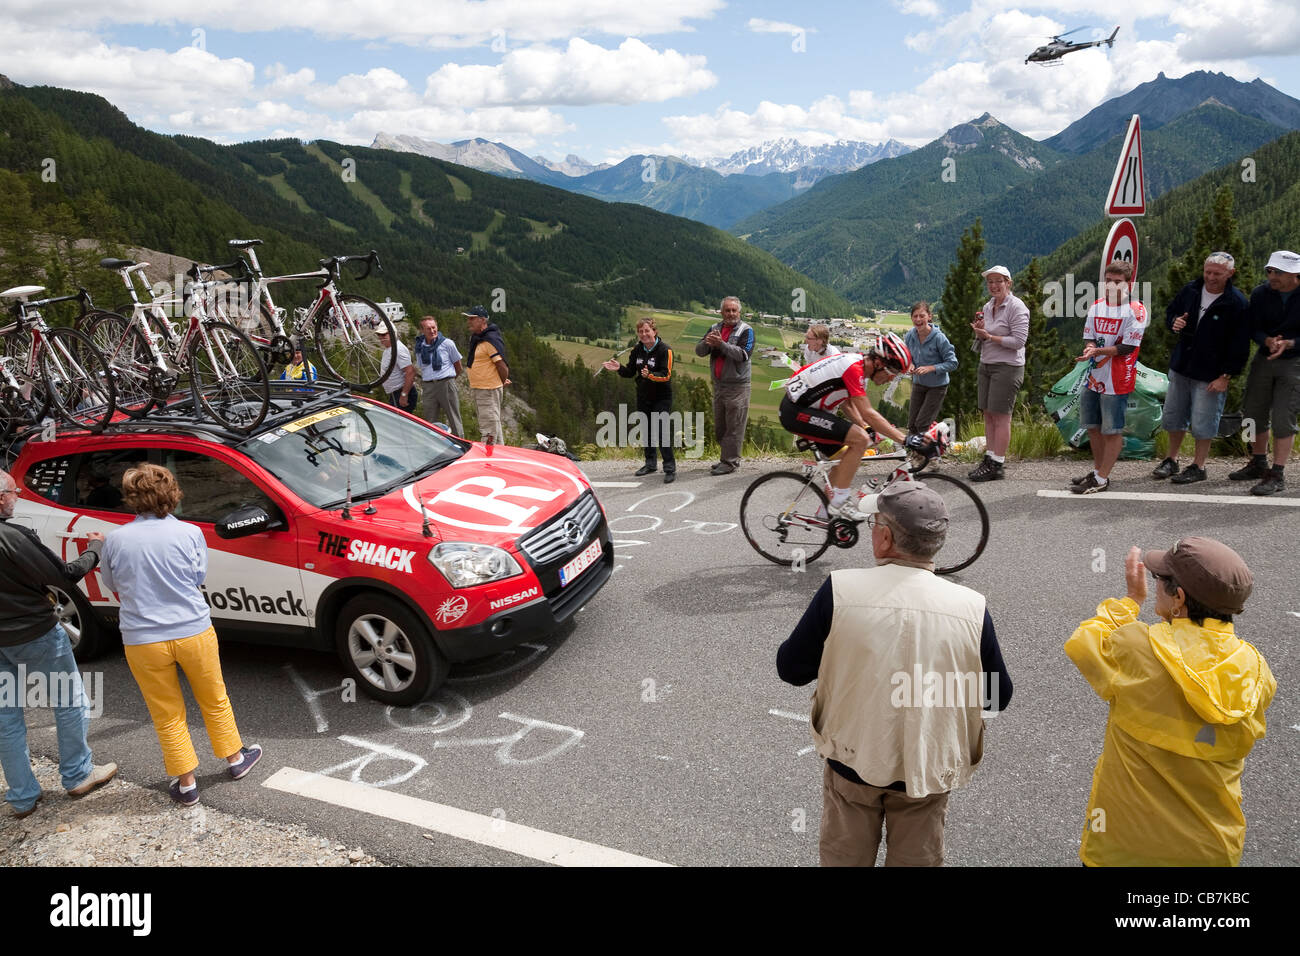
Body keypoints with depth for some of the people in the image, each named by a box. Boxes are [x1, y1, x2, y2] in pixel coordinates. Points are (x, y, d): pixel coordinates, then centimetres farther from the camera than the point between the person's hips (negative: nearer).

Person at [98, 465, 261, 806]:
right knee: (214, 701, 20)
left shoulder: (115, 540, -6)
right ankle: (235, 759, 36)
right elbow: (198, 580, 2)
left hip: (142, 641, 0)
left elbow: (113, 586, 10)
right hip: (193, 632, 0)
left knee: (167, 716, 14)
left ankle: (186, 785, 24)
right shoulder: (190, 533, -8)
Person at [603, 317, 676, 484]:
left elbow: (666, 375, -19)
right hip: (643, 397, 7)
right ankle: (651, 464, 29)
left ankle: (670, 468, -6)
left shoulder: (665, 350, -14)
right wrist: (619, 368, -9)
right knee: (647, 431, 14)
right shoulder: (637, 350, 5)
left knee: (662, 431, -12)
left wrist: (650, 375, -36)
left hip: (661, 398, -6)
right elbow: (630, 372, 10)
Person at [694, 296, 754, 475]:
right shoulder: (714, 328, 12)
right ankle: (730, 456, 25)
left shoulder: (746, 331, -4)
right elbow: (699, 351, 4)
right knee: (719, 427, 13)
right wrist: (706, 342, -18)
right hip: (718, 385, 6)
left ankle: (730, 462, -1)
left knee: (734, 427, -5)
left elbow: (743, 354, -19)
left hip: (737, 385, -6)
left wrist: (721, 344, -27)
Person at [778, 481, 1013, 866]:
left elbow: (790, 669, -11)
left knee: (844, 857, 22)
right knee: (918, 859, 23)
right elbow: (997, 696, -3)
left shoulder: (840, 589, -22)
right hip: (928, 766, 1)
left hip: (852, 759, -1)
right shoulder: (972, 607, -17)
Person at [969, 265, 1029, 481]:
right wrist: (979, 332, -1)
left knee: (1001, 416, -6)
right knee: (988, 414, 9)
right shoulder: (987, 307, 14)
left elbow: (1018, 341, -17)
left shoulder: (1016, 308, -10)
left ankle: (997, 465, -3)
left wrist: (989, 336, -17)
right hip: (986, 365, 8)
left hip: (1007, 367, -8)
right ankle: (989, 458, 16)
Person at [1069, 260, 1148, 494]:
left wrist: (1097, 350, -24)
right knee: (1093, 427, 15)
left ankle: (1102, 479, 6)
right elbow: (1089, 337, 10)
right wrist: (1090, 348, -13)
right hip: (1093, 377, 7)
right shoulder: (1097, 306, 11)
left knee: (1112, 430, 0)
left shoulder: (1136, 310, -8)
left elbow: (1128, 347, -15)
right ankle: (1098, 471, 30)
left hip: (1117, 380, -7)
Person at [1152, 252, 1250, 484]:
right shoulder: (1190, 290, 2)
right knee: (1173, 416, 15)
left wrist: (1226, 376, -15)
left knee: (1203, 423, 1)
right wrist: (1174, 322, -5)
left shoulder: (1236, 303, -14)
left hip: (1211, 374, -6)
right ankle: (1171, 460, 31)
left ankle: (1198, 466, 17)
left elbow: (1240, 345, -12)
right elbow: (1171, 312, 19)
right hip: (1180, 367, 6)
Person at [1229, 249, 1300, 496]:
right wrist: (1268, 341, -26)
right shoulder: (1261, 293, -5)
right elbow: (1254, 329, -5)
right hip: (1264, 358, 4)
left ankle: (1277, 475, -3)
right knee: (1253, 413, 12)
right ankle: (1259, 464, 31)